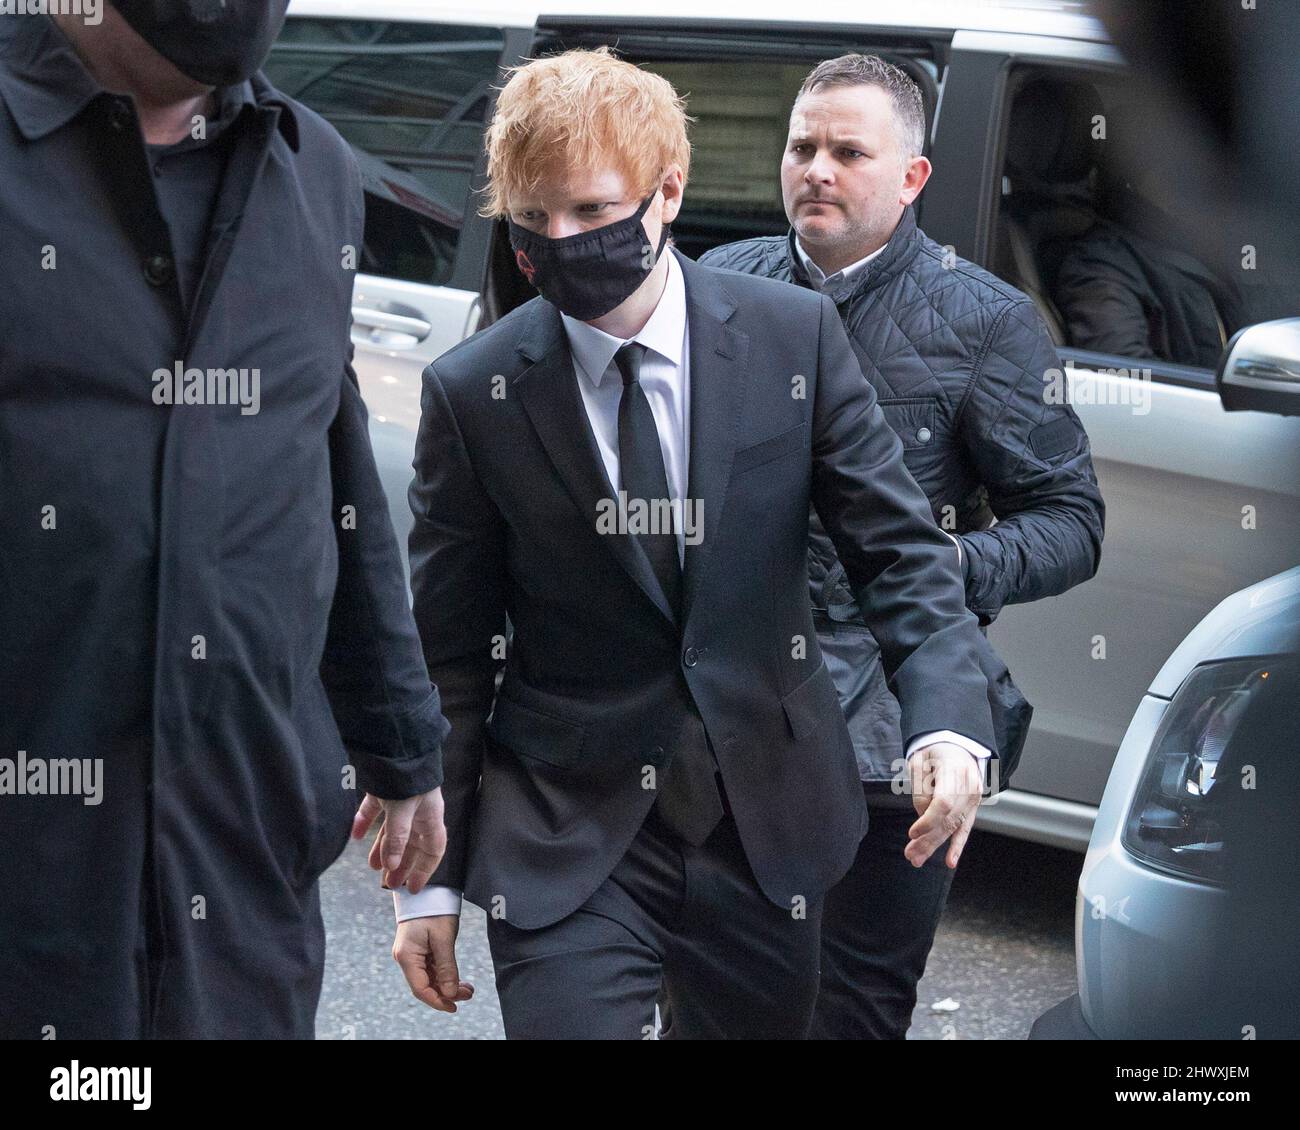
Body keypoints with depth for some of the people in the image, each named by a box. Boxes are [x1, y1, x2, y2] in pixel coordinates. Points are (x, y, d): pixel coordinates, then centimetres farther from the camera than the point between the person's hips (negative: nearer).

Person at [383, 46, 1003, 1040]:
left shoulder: (793, 337, -4)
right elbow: (447, 654, 0)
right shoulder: (474, 393, -6)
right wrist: (430, 880, 1)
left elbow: (899, 547, -2)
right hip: (565, 841, -2)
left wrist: (947, 721, -21)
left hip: (766, 824, 2)